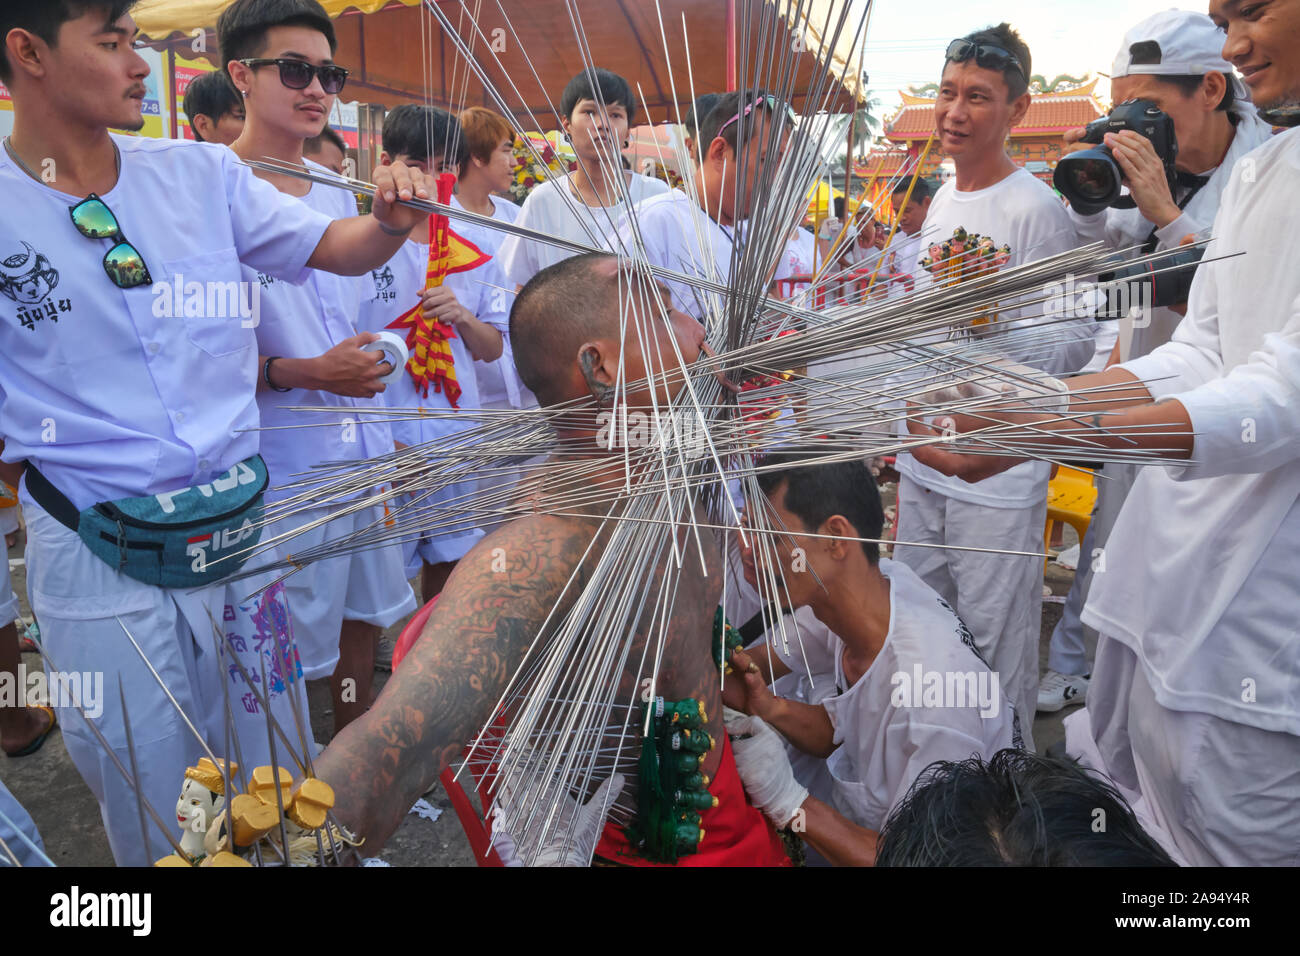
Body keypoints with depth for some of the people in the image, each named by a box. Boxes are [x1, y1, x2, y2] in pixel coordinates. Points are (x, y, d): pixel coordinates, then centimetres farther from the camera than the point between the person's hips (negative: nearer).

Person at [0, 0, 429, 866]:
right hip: (100, 560, -2)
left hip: (241, 526, 3)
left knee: (276, 778, 17)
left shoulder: (200, 173, 1)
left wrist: (391, 221, -14)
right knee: (150, 805, 15)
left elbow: (337, 249, 5)